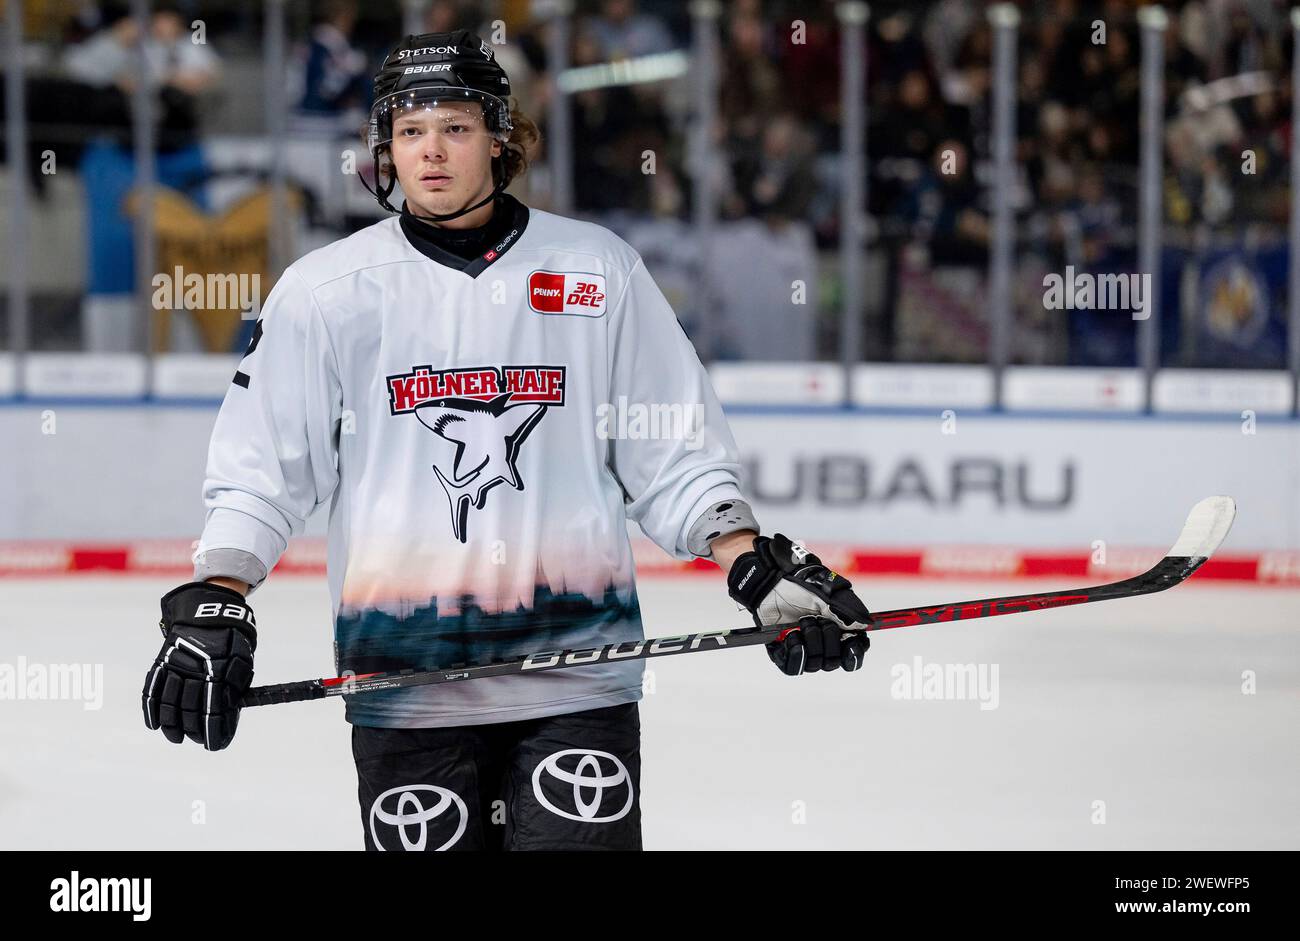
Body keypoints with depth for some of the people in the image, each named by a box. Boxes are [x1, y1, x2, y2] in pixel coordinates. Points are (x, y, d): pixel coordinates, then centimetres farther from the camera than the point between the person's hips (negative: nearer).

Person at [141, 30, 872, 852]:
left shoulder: (601, 272, 5)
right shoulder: (326, 291, 4)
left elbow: (677, 457, 8)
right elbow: (257, 472, 4)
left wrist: (760, 569, -3)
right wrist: (213, 603, -8)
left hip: (578, 680, 0)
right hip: (405, 683, 0)